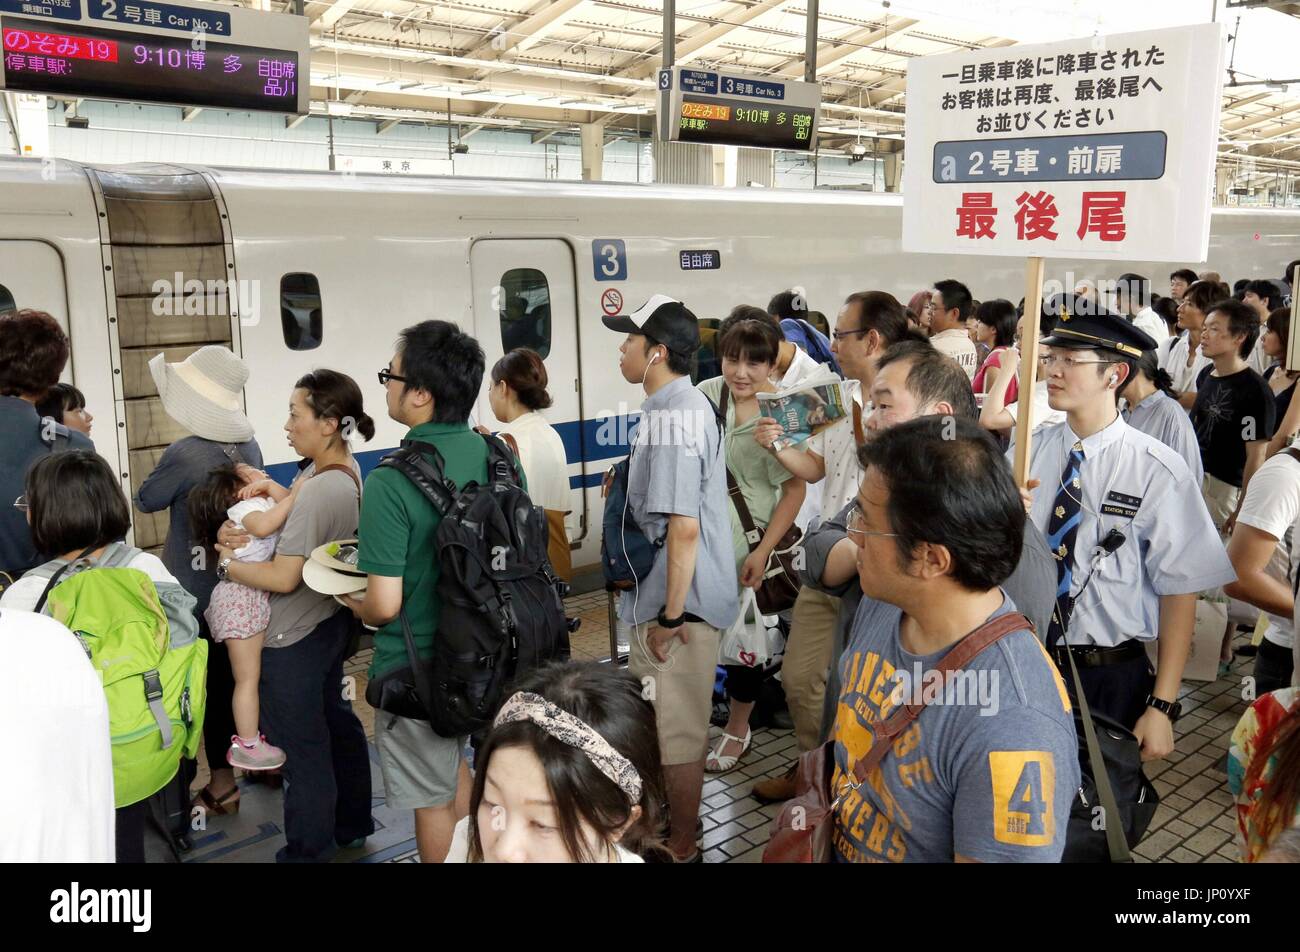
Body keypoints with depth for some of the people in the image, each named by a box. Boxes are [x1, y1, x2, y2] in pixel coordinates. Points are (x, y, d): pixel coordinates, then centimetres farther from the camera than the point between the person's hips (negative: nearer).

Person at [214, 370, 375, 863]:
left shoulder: (318, 490, -28)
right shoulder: (348, 472, 2)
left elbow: (283, 578, -26)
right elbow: (284, 521, 8)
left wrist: (227, 563, -11)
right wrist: (232, 531, -9)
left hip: (293, 639, -10)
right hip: (329, 622, 10)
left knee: (301, 747, 3)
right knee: (335, 721, 24)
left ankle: (308, 850, 18)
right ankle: (351, 823, 41)